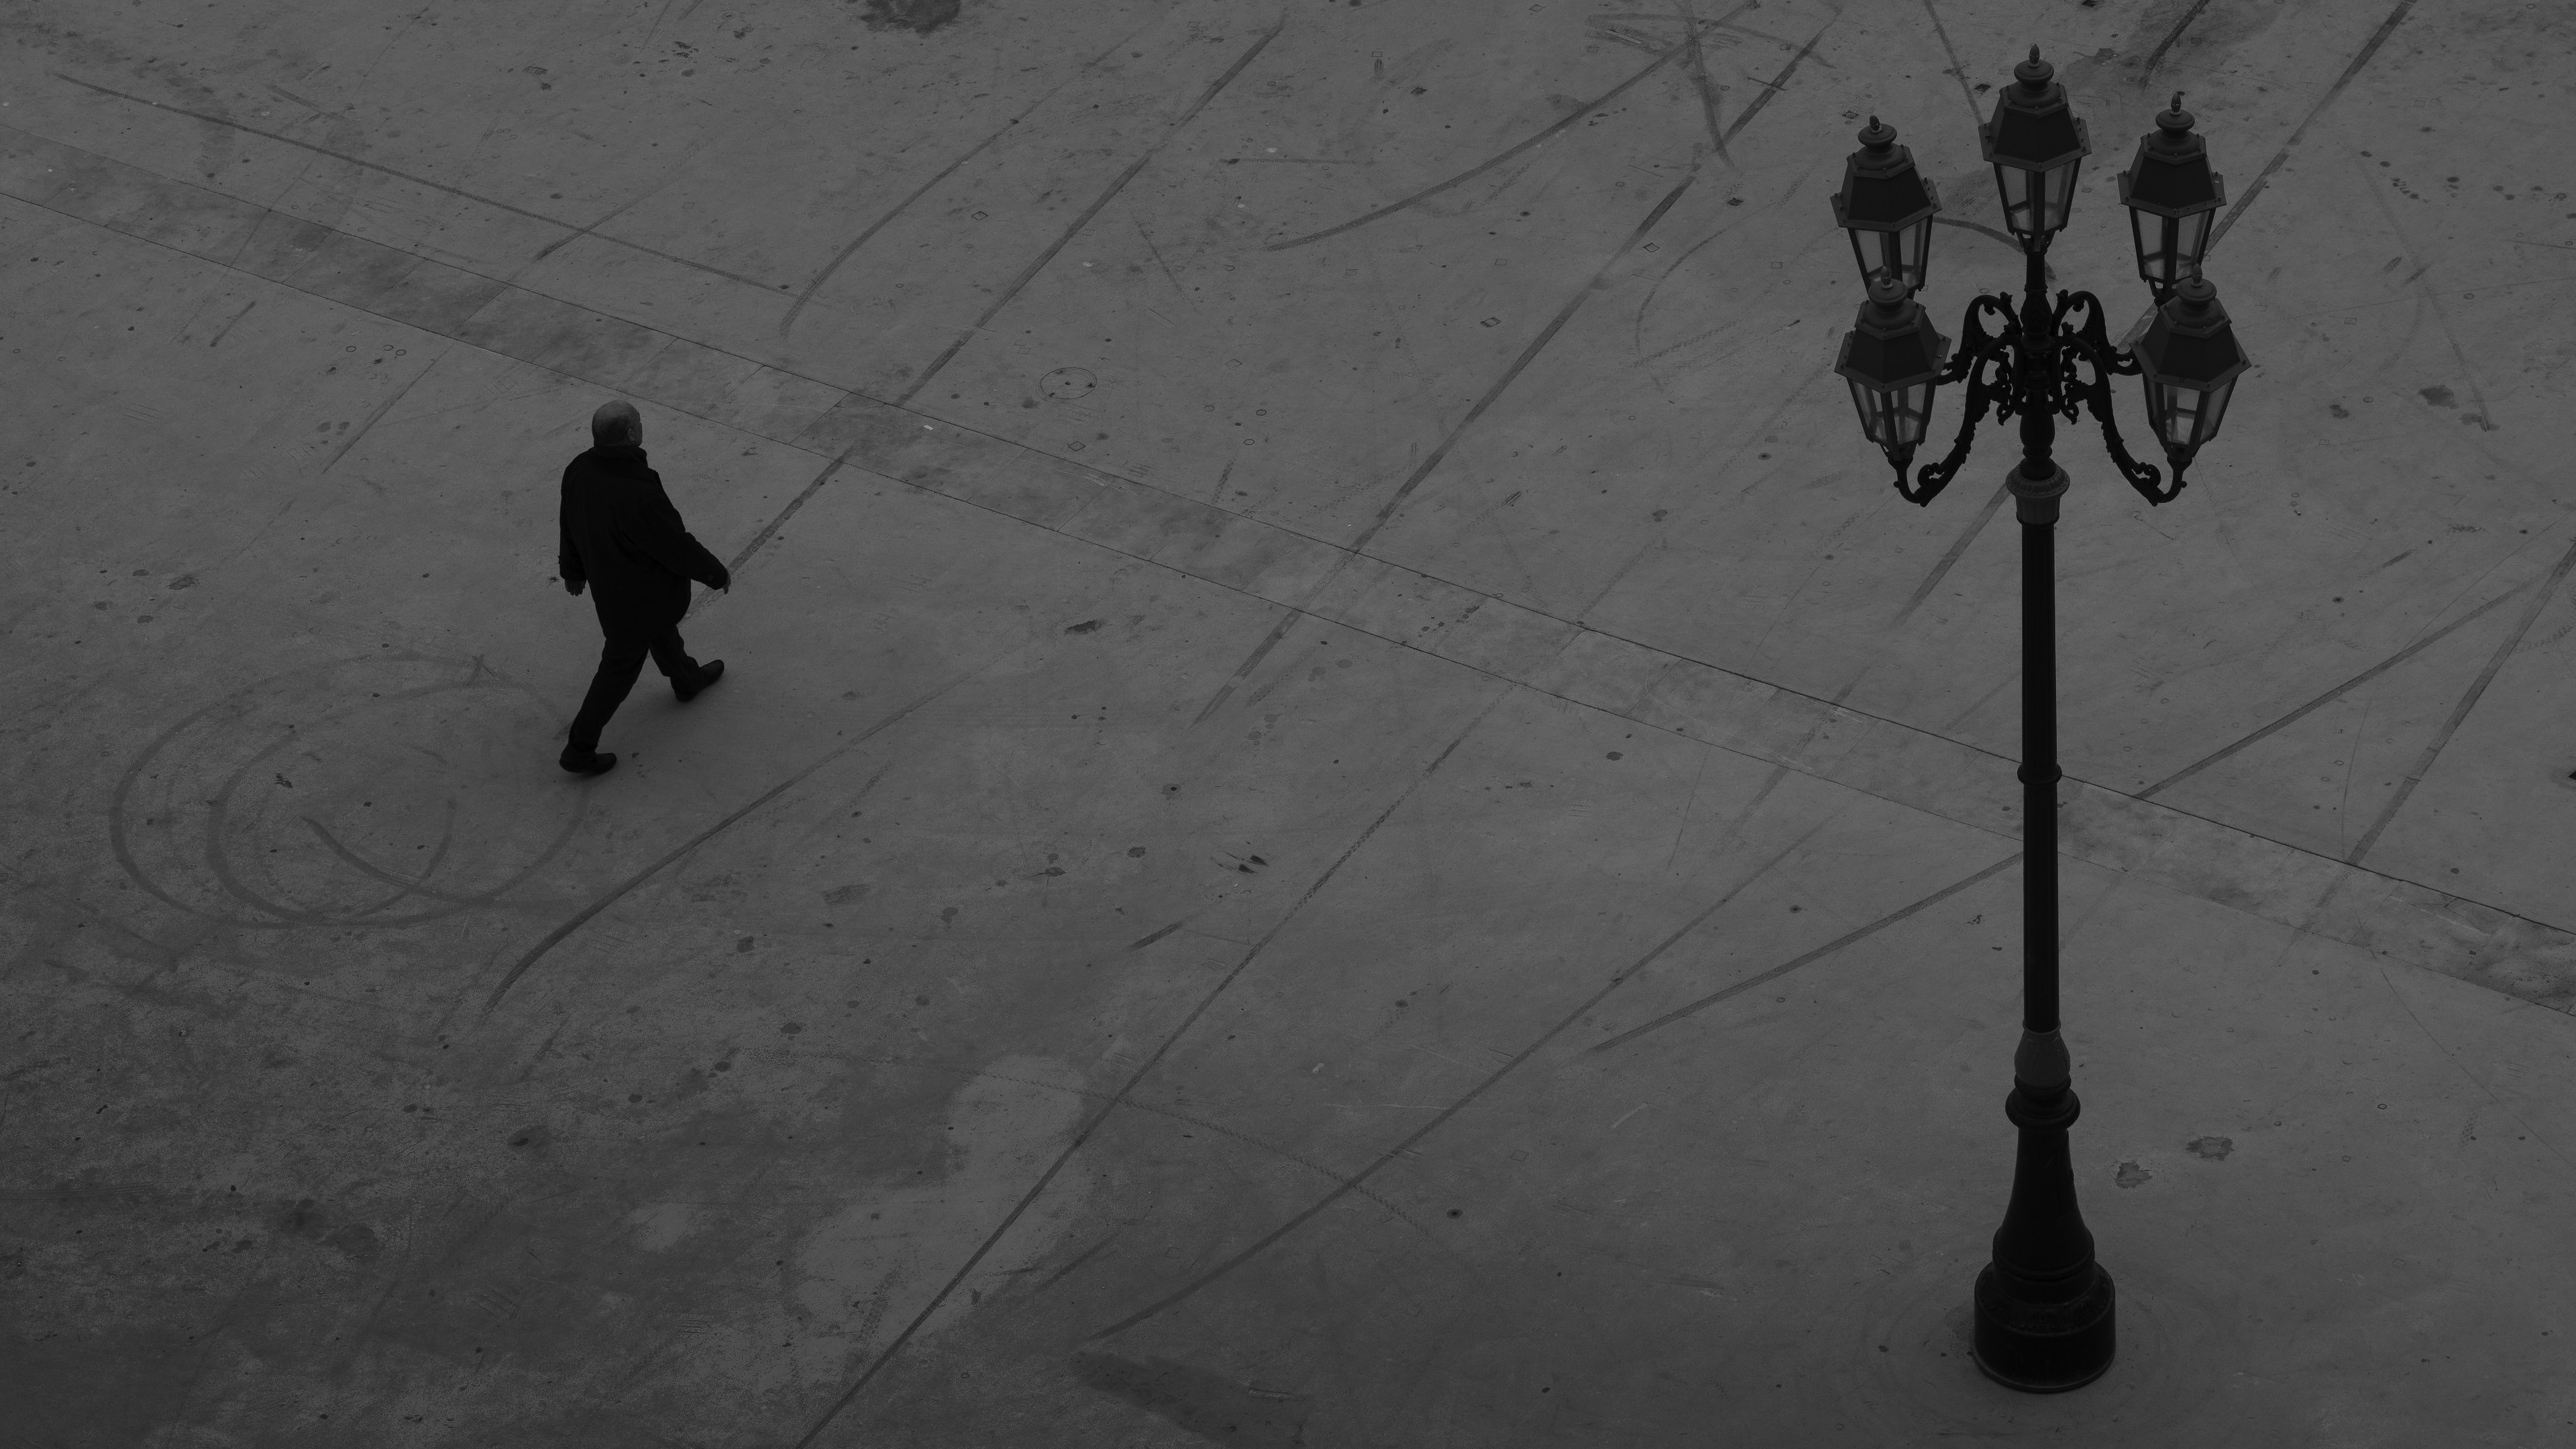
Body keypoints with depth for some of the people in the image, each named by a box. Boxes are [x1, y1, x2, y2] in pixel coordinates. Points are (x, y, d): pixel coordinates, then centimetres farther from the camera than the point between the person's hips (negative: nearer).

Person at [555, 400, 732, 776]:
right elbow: (678, 548, -26)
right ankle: (580, 751, 24)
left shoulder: (579, 471, -20)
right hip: (639, 596, -7)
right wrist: (719, 575, -8)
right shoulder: (639, 495, -42)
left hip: (604, 575, 7)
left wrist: (573, 570, 18)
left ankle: (687, 679, 62)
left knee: (661, 629, 34)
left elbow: (571, 526, -1)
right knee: (620, 667, 12)